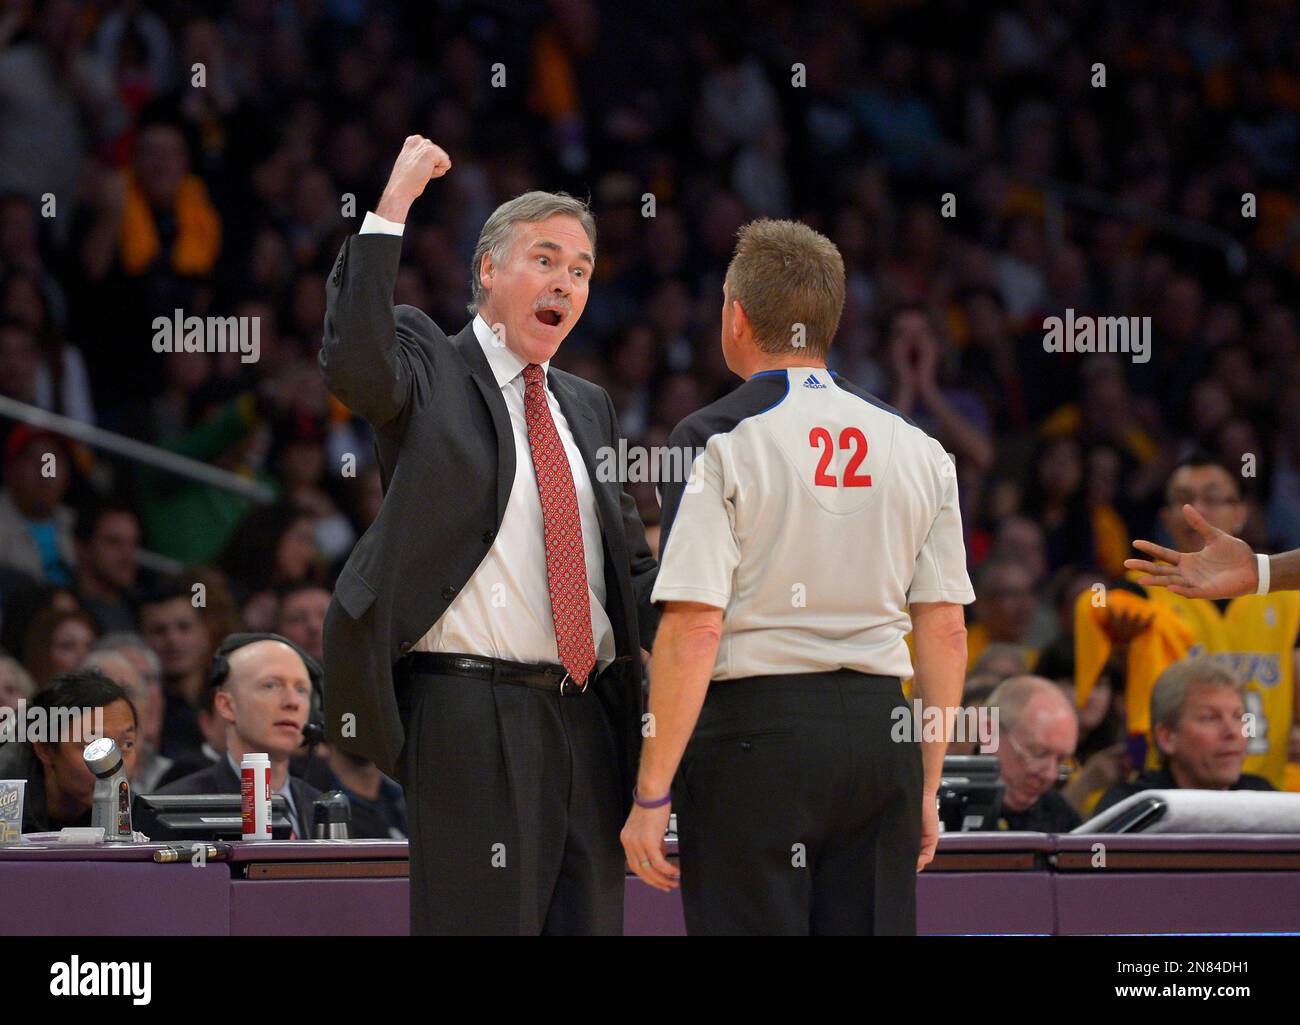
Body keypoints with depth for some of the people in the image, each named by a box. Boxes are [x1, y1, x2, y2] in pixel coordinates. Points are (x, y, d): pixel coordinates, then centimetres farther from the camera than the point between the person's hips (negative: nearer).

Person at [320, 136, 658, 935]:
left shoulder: (588, 407, 22)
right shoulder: (432, 368, 2)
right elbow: (354, 365, -21)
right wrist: (392, 209, -19)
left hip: (588, 717, 7)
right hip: (471, 711, -7)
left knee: (589, 921, 7)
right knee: (482, 922, -10)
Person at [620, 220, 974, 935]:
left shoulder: (715, 442, -6)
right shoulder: (917, 448, 9)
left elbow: (692, 631, -12)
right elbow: (945, 630, 10)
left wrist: (651, 796, -9)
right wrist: (927, 788, 18)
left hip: (754, 728, -5)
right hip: (880, 729, 5)